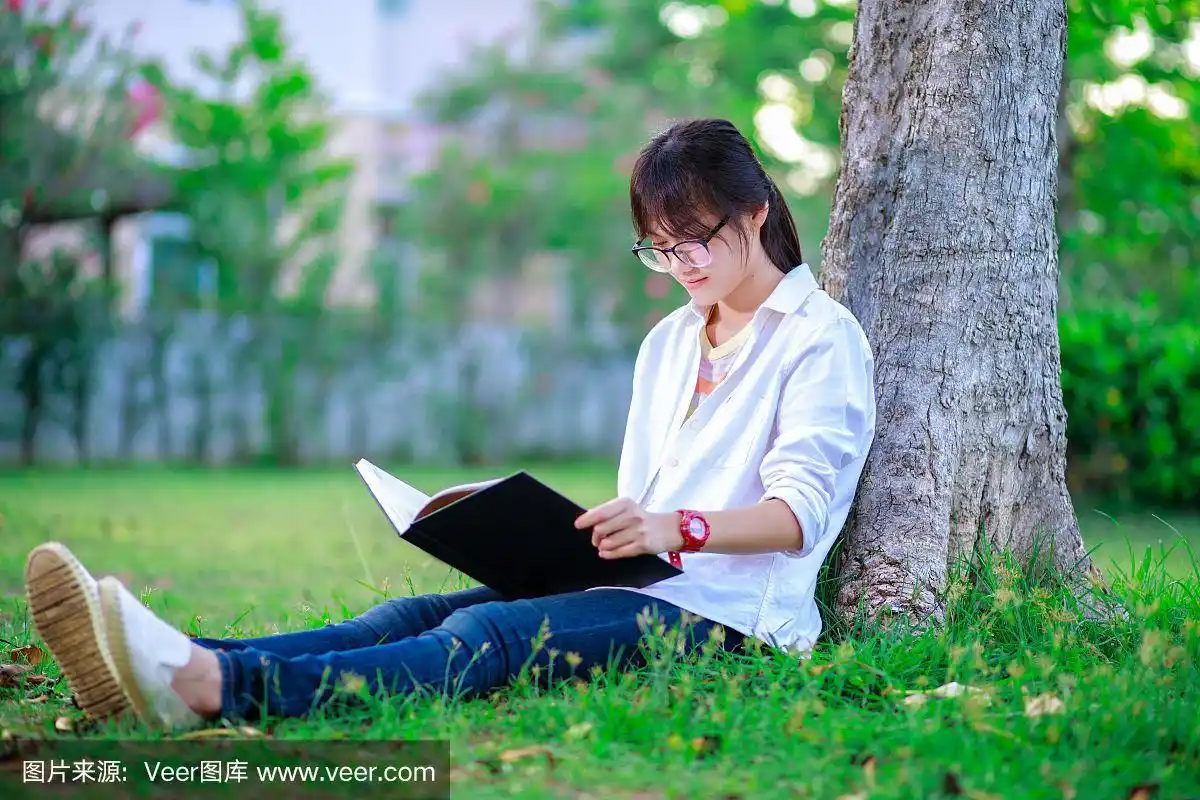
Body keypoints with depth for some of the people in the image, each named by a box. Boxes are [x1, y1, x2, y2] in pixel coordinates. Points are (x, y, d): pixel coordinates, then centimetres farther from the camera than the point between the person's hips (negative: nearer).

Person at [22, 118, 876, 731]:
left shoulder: (822, 336, 3)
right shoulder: (667, 342, 27)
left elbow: (802, 509, -10)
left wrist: (676, 528, -27)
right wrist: (596, 535, 2)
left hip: (725, 611, -7)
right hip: (632, 588, 7)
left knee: (489, 634, -33)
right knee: (419, 611, -21)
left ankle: (216, 686, -56)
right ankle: (186, 668, -43)